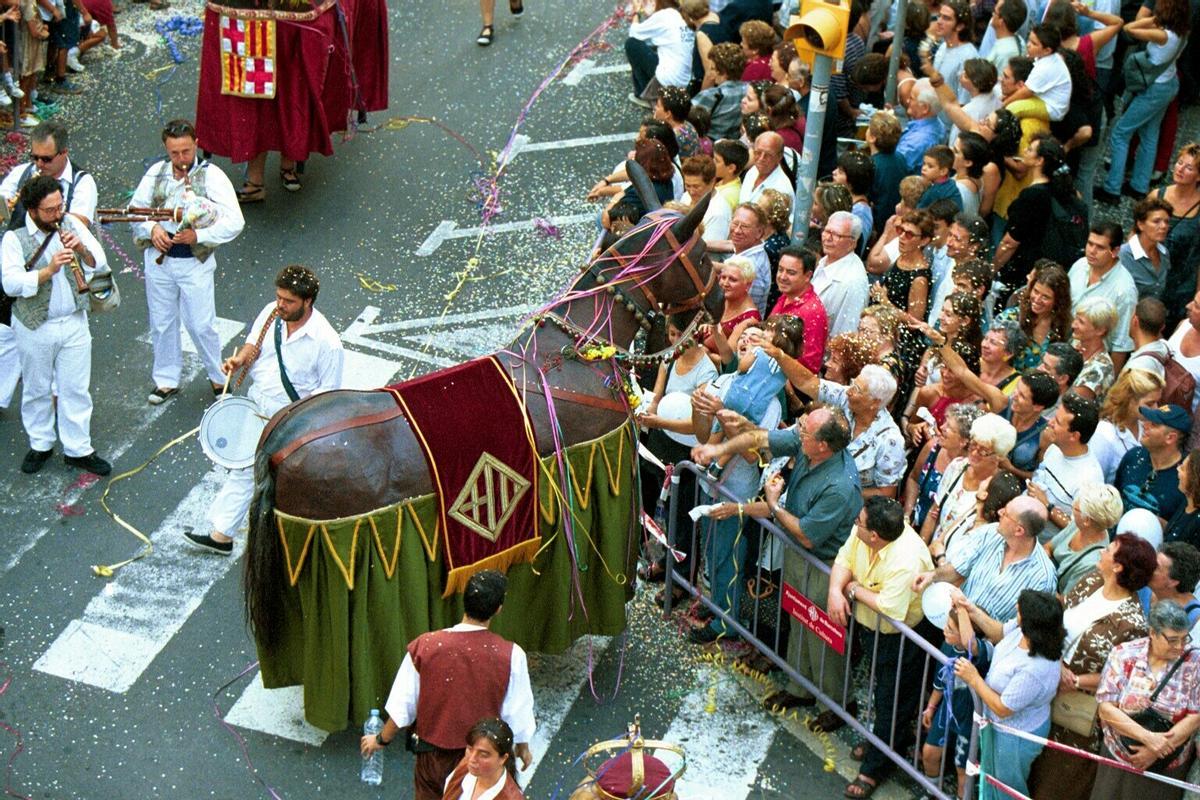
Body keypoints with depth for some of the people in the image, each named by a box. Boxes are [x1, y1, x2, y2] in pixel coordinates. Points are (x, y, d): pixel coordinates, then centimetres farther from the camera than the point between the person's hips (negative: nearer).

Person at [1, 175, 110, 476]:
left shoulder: (72, 226, -1)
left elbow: (100, 263, -1)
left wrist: (82, 249, -21)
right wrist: (49, 270, -33)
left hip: (74, 323, 3)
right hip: (35, 328, -2)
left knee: (76, 389, 8)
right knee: (38, 389, 14)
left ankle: (78, 449, 19)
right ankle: (40, 445, 31)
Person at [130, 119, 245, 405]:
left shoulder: (212, 176, -13)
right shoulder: (155, 173, 0)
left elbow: (235, 222, -18)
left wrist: (198, 235, -28)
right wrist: (152, 229, -14)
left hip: (195, 261, -4)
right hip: (158, 259, 4)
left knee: (201, 325, 3)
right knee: (161, 323, 15)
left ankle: (219, 378, 24)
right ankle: (166, 380, 32)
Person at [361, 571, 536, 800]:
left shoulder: (424, 646, -18)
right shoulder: (510, 655, -20)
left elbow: (402, 707, -8)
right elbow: (518, 713, -9)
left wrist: (381, 739, 10)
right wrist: (523, 748, 11)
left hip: (432, 756, 1)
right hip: (483, 763, -1)